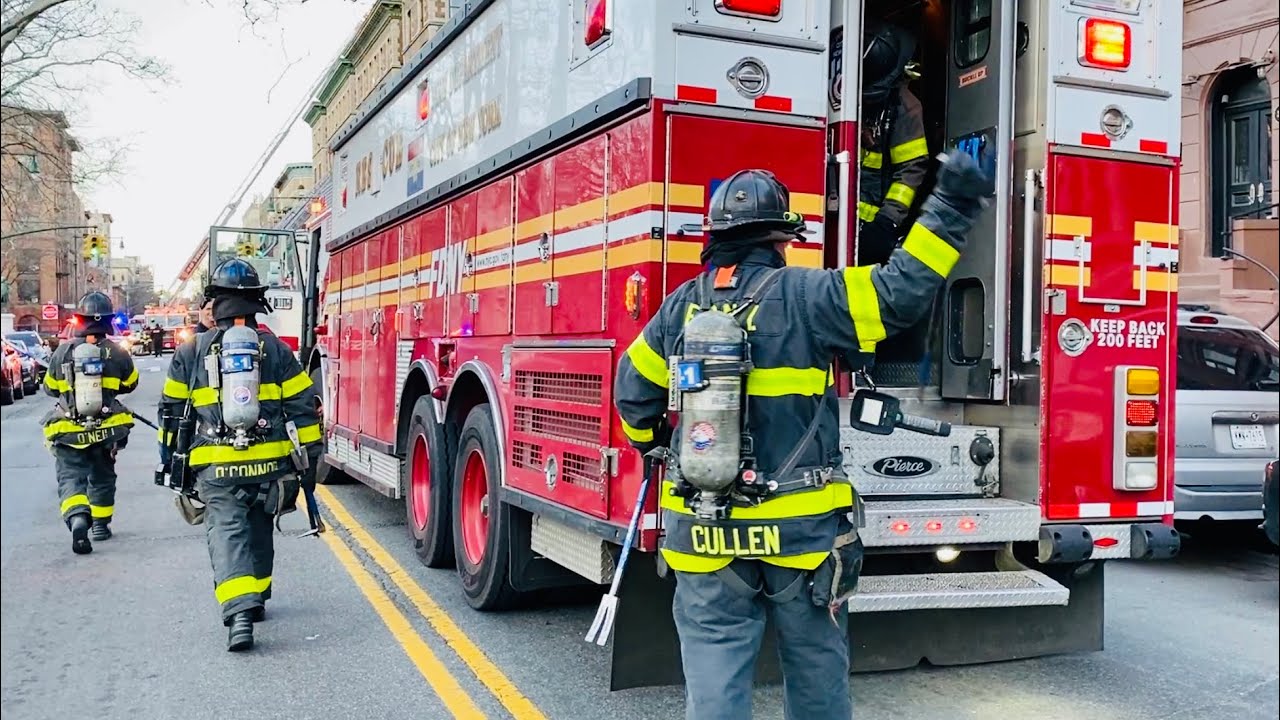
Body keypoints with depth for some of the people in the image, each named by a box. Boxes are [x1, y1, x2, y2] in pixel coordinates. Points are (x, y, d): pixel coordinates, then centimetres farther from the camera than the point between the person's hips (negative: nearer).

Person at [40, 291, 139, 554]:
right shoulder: (117, 353, -5)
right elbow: (131, 383, 10)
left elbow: (50, 387, 9)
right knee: (102, 476, 19)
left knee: (70, 476, -1)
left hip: (68, 430, -1)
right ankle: (100, 524, 28)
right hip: (106, 429, 2)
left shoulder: (63, 352, -5)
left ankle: (77, 519, -25)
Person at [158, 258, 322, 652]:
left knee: (227, 532, -5)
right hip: (269, 461, 2)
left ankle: (239, 613, -22)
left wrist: (172, 459, 23)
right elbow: (302, 405, 2)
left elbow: (172, 411, 11)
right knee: (258, 530, 20)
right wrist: (309, 458, 8)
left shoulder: (190, 352, 4)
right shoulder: (275, 349, 4)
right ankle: (256, 598, 33)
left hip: (216, 466, -2)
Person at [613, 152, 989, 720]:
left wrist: (654, 445, 33)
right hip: (800, 531, -2)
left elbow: (633, 390, 15)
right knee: (817, 672, 16)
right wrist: (947, 211, -9)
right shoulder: (802, 295, -9)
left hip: (704, 534, 3)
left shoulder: (681, 306, 5)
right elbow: (898, 292, -16)